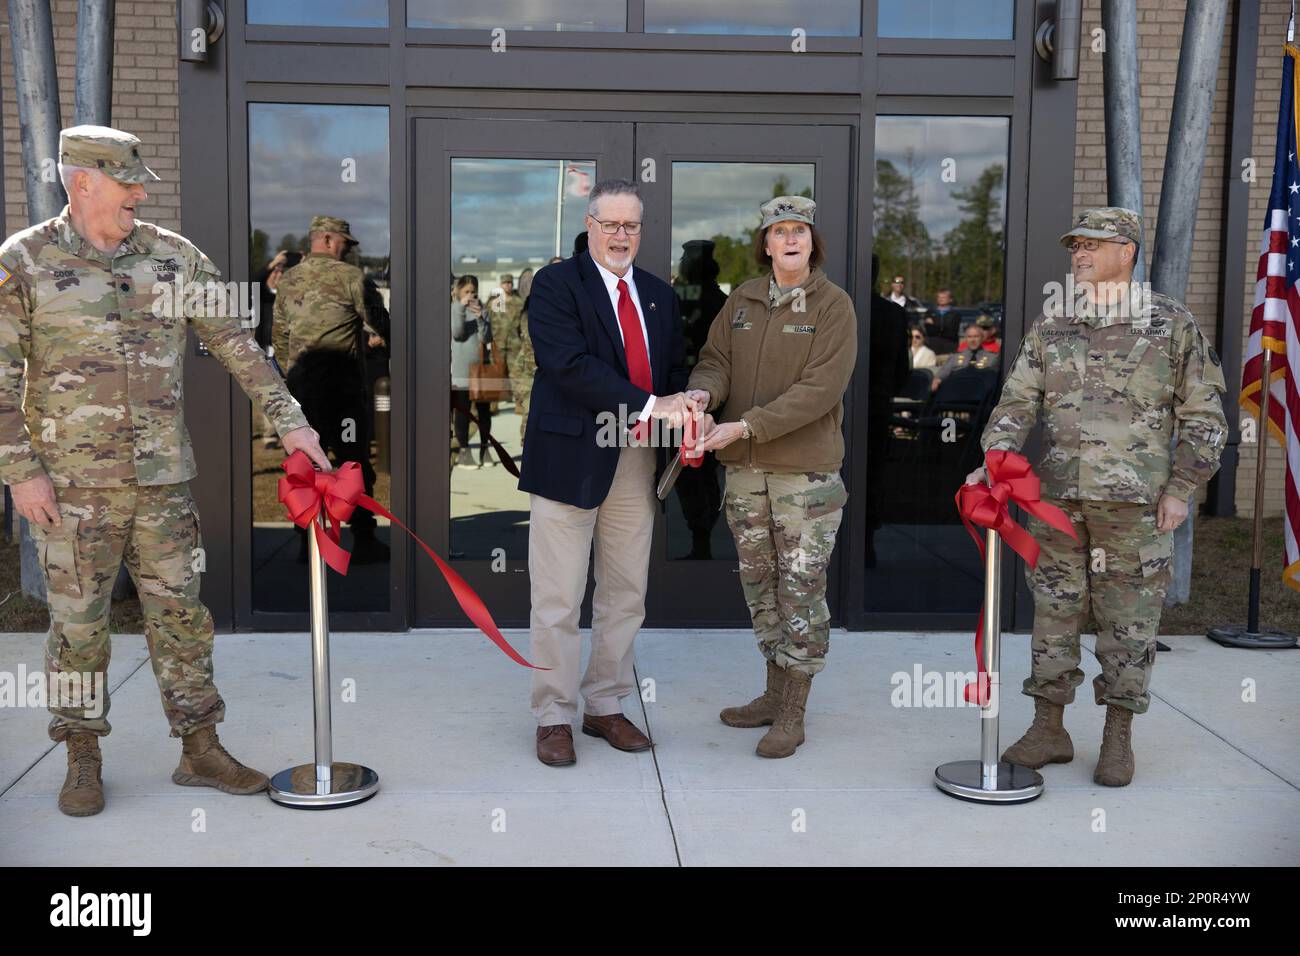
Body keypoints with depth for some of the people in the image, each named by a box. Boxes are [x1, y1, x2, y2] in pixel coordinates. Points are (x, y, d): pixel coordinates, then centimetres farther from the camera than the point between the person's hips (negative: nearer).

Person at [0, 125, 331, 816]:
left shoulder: (175, 258, 5)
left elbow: (237, 345, 5)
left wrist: (290, 421, -1)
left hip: (161, 477, 3)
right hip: (70, 481, -3)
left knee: (179, 611, 7)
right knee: (77, 621, 6)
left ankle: (201, 751, 18)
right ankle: (84, 762, 20)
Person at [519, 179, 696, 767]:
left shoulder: (659, 294, 15)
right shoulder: (556, 284, -4)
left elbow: (676, 371, 17)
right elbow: (569, 364, -17)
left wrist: (682, 406, -7)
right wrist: (648, 405, -22)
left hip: (637, 461, 6)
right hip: (571, 458, -6)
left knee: (626, 595, 12)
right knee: (558, 599, 1)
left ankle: (606, 707, 26)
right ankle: (554, 717, 14)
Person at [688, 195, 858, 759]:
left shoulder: (834, 306, -7)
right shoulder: (742, 301, 9)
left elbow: (819, 390, -16)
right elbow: (716, 360, 7)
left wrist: (744, 427, -23)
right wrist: (702, 393, -19)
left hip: (806, 469, -5)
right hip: (744, 468, 5)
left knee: (801, 590, -1)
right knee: (759, 583, 14)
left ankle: (792, 714, 9)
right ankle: (775, 694, 28)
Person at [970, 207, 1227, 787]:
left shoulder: (1172, 324, 1)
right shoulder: (1050, 327, 9)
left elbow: (1203, 415, 3)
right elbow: (1017, 403, 4)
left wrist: (1180, 489, -5)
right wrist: (993, 463, -12)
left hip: (1135, 500, -3)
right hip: (1059, 497, 3)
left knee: (1128, 620, 4)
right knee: (1053, 613, 7)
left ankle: (1118, 739, 16)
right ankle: (1048, 730, 17)